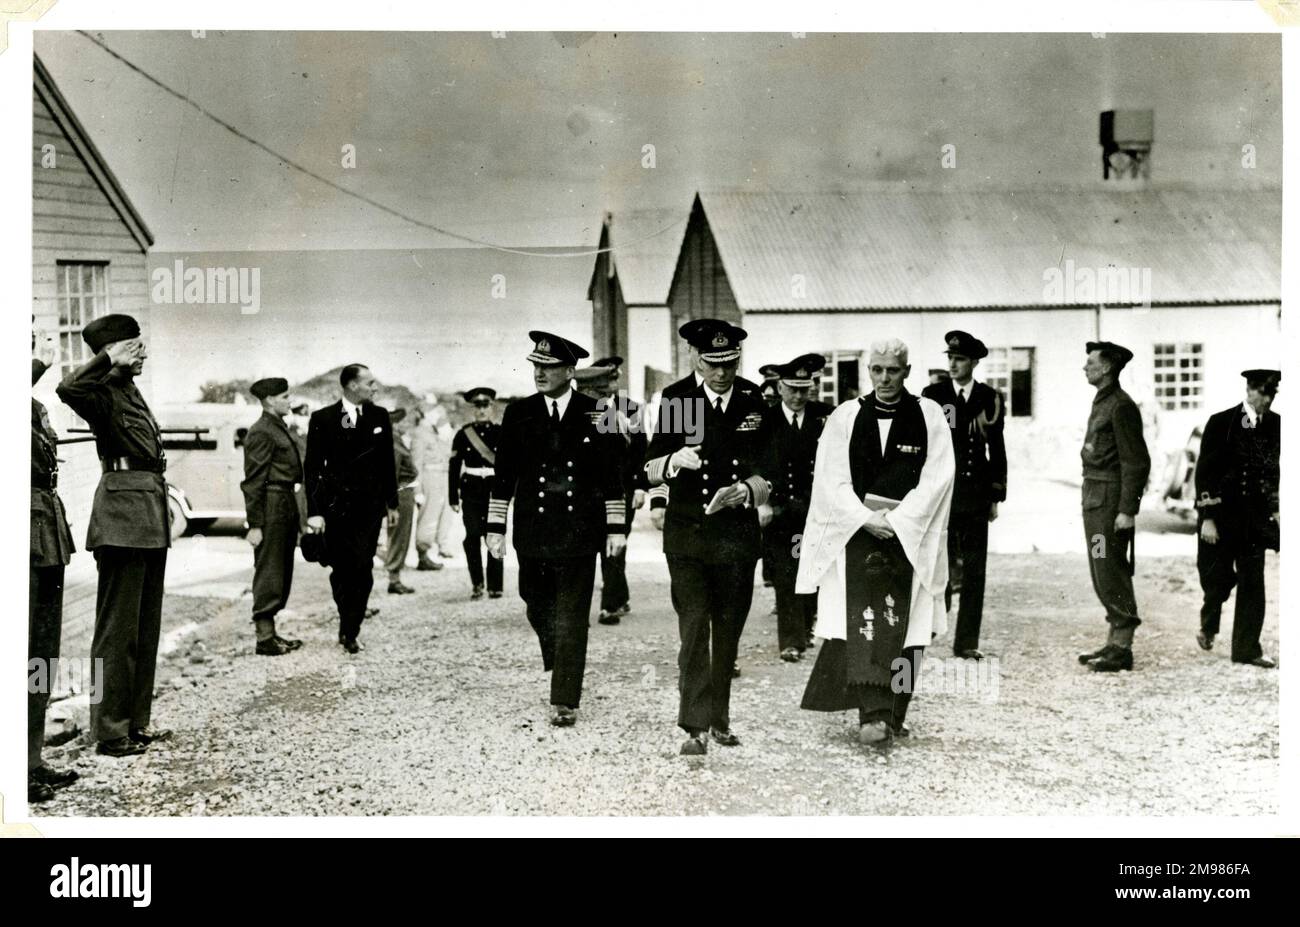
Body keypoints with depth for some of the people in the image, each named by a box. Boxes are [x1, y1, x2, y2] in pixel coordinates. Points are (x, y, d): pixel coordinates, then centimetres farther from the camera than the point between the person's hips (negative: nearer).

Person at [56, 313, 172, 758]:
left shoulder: (132, 392, 17)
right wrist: (109, 360, -24)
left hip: (149, 514, 9)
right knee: (119, 625, -3)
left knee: (146, 623, 14)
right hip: (122, 512, -9)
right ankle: (111, 731, 4)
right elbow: (68, 388, -34)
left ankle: (136, 720, 23)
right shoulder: (104, 393, -10)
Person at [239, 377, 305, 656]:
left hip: (287, 507, 10)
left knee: (282, 571, 14)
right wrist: (255, 524, -18)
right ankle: (264, 638, 1)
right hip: (271, 508, -10)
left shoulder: (279, 428, 17)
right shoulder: (261, 432, -12)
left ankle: (269, 631, 22)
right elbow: (253, 481, -15)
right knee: (268, 571, -5)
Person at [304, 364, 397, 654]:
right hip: (336, 505, -1)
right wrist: (314, 511, -9)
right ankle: (349, 620, 26)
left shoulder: (379, 416, 7)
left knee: (362, 568, -7)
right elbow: (312, 466, -2)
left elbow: (387, 462, 13)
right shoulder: (322, 418, -1)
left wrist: (392, 502, 11)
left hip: (370, 504, 1)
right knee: (340, 569, 5)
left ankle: (350, 632, -1)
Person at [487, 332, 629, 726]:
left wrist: (616, 527, 0)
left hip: (578, 531, -2)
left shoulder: (596, 414, 0)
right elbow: (504, 474, 6)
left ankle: (564, 702, 1)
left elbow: (612, 473, 3)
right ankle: (559, 661, 43)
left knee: (571, 619, -3)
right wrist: (495, 526, 2)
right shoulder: (519, 413, 4)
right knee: (538, 609, 15)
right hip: (533, 531, 2)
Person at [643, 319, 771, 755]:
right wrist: (675, 460, -22)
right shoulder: (675, 398, -2)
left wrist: (747, 490, -15)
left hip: (738, 534, 2)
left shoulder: (755, 401, 3)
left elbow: (769, 472, 6)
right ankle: (695, 727, -5)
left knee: (728, 632, 11)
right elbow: (650, 470, 0)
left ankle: (720, 719, 24)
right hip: (687, 534, -2)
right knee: (694, 628, -9)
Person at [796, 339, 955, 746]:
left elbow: (937, 477, -3)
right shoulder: (845, 417, 6)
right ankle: (875, 714, -18)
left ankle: (892, 714, 13)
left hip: (910, 535, 1)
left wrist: (896, 519, -11)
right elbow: (831, 480, 1)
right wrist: (866, 518, -11)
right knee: (865, 622, -13)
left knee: (903, 627, 2)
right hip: (857, 530, 0)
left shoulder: (928, 415, 4)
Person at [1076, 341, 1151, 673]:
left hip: (1111, 500, -10)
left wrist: (1127, 510, -22)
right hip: (1095, 497, 10)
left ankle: (1122, 650, -3)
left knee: (1110, 572, -8)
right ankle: (1114, 643, 18)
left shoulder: (1121, 406, -14)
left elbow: (1137, 462, -18)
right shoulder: (1101, 403, 16)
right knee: (1103, 572, 12)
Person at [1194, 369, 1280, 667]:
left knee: (1252, 582, 2)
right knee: (1219, 577, 1)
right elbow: (1204, 472, -8)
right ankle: (1208, 624, 30)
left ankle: (1246, 648, 9)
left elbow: (1278, 472, 11)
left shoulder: (1277, 425, 3)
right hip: (1220, 512, -3)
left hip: (1255, 514, 3)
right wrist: (1207, 518, -12)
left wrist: (1275, 509, 2)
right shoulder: (1221, 422, -7)